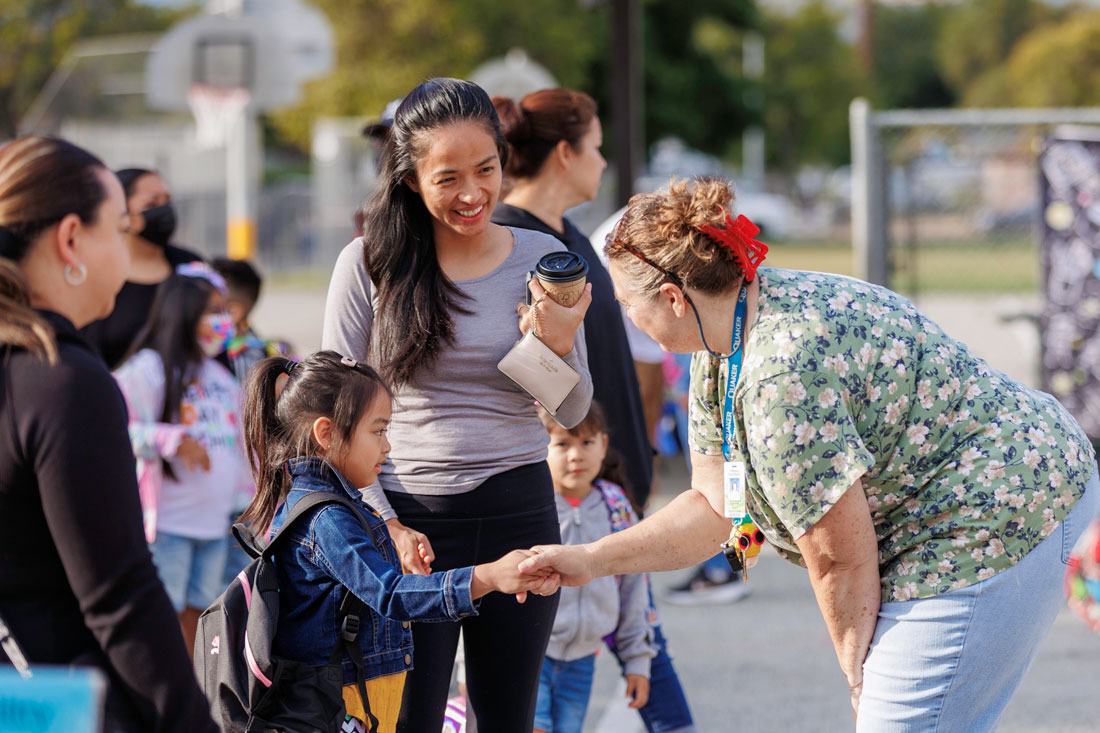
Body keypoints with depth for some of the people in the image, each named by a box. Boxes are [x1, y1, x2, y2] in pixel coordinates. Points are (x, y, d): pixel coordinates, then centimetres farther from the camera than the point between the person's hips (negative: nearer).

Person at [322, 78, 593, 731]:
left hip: (519, 512, 2)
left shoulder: (544, 259, 3)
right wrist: (383, 524, -9)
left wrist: (559, 347, -12)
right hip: (411, 518, -2)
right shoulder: (369, 265, -2)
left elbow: (572, 415, 9)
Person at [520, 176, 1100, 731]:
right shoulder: (716, 349, 5)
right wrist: (591, 559, 4)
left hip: (995, 529, -11)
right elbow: (714, 508, 11)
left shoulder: (784, 375, -28)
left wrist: (860, 678, -6)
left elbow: (840, 559, -20)